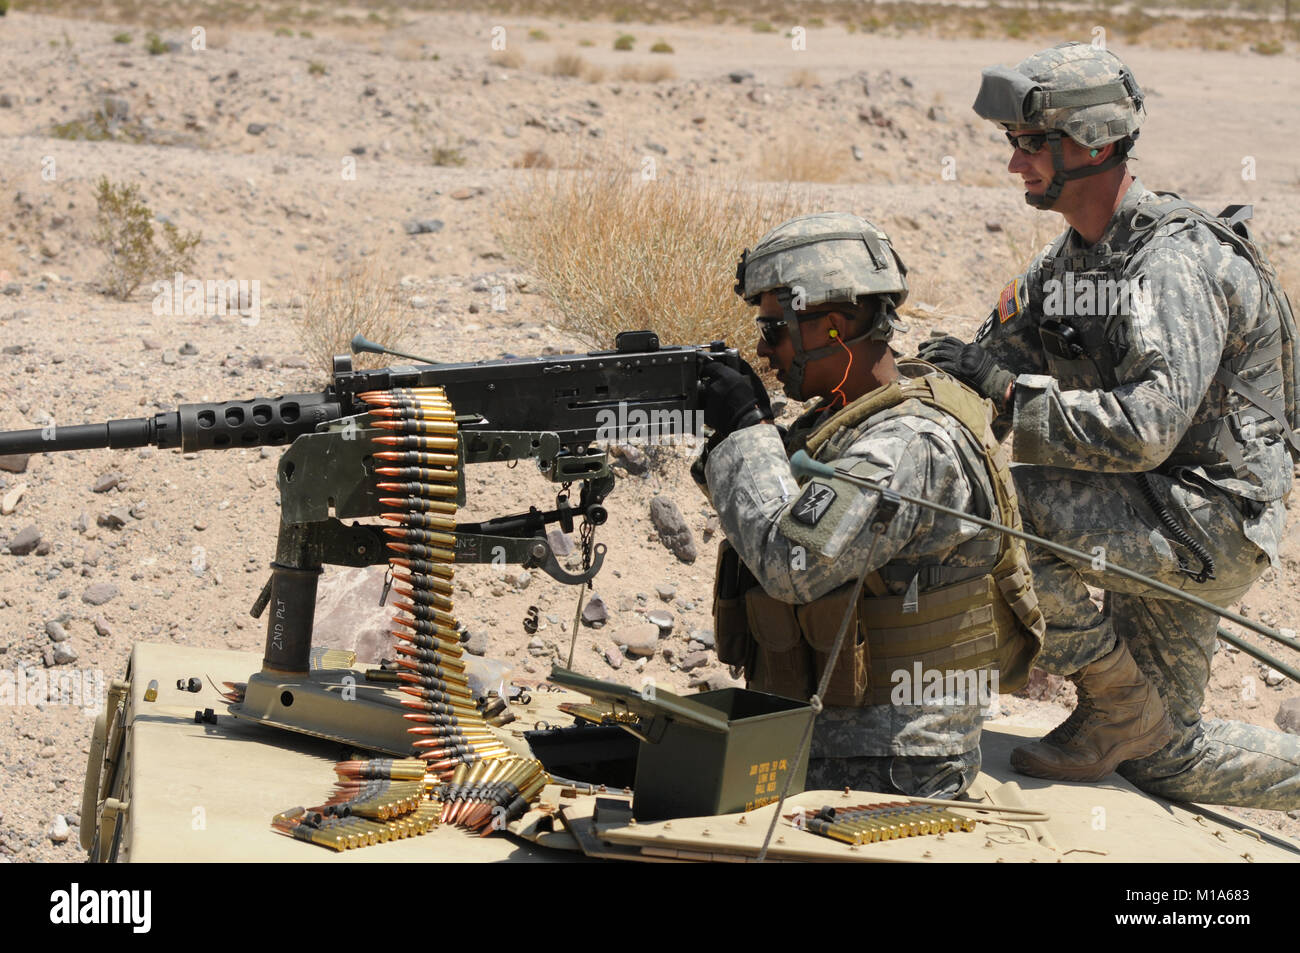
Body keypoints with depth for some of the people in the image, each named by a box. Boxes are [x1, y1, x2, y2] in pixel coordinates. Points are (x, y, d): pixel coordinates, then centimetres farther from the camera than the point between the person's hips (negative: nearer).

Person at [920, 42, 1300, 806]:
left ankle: (1117, 706, -8)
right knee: (1165, 761, 15)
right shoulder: (1071, 258, 7)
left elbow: (1143, 431, -32)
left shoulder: (1175, 263, -23)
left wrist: (1007, 390, -27)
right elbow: (1002, 358, 11)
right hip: (1161, 526, 10)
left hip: (1211, 520, -10)